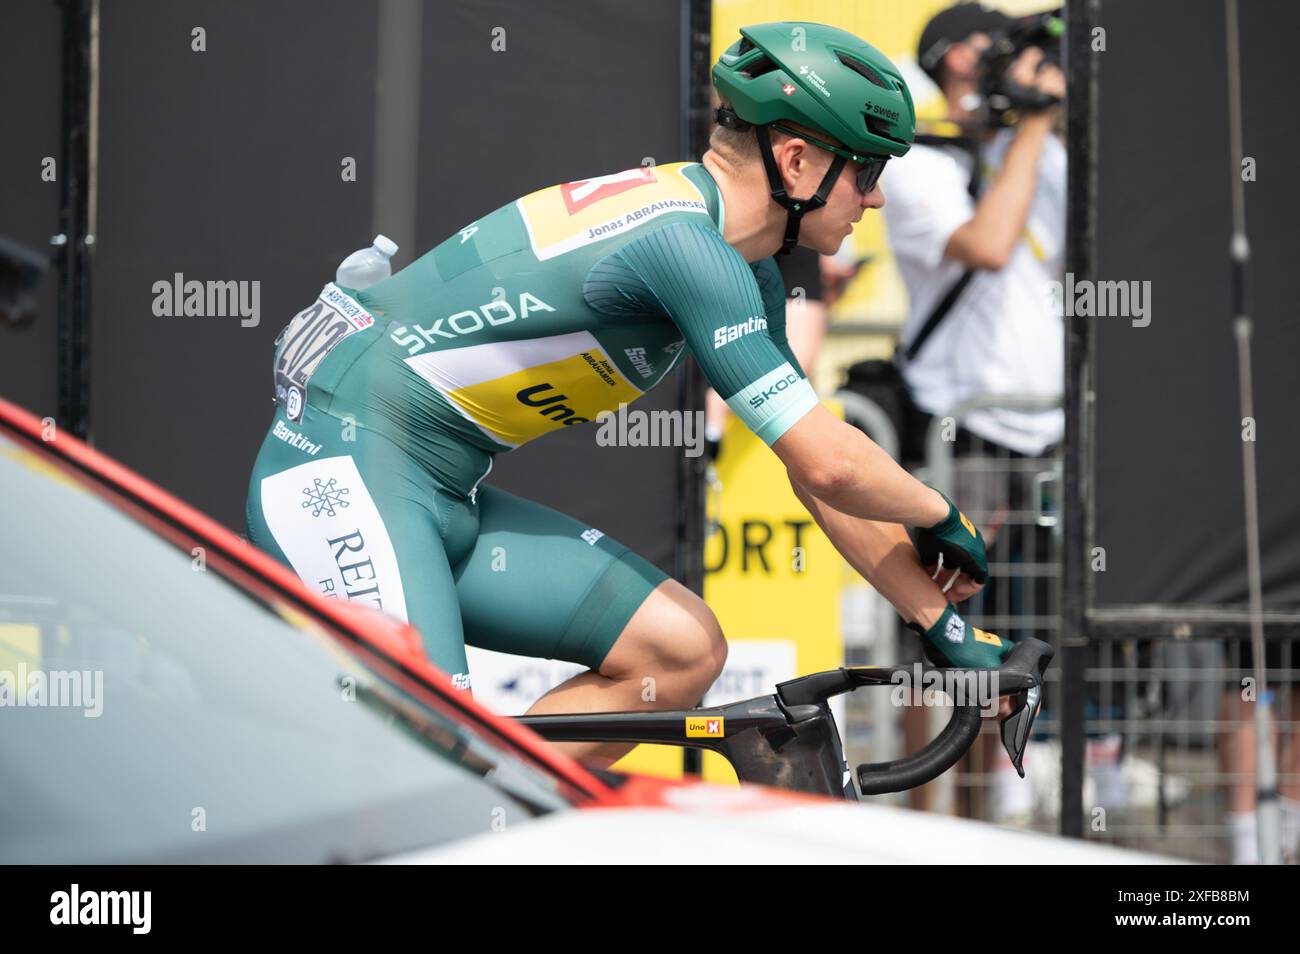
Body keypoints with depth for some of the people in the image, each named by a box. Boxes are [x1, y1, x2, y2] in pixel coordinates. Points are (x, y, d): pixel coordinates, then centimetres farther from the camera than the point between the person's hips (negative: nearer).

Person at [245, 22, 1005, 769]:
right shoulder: (681, 241, -21)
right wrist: (941, 515, -1)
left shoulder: (748, 276, 10)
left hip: (442, 499, 10)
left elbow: (819, 473, 16)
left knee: (685, 652, 1)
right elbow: (830, 463, -20)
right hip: (345, 475, -10)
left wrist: (943, 622, 13)